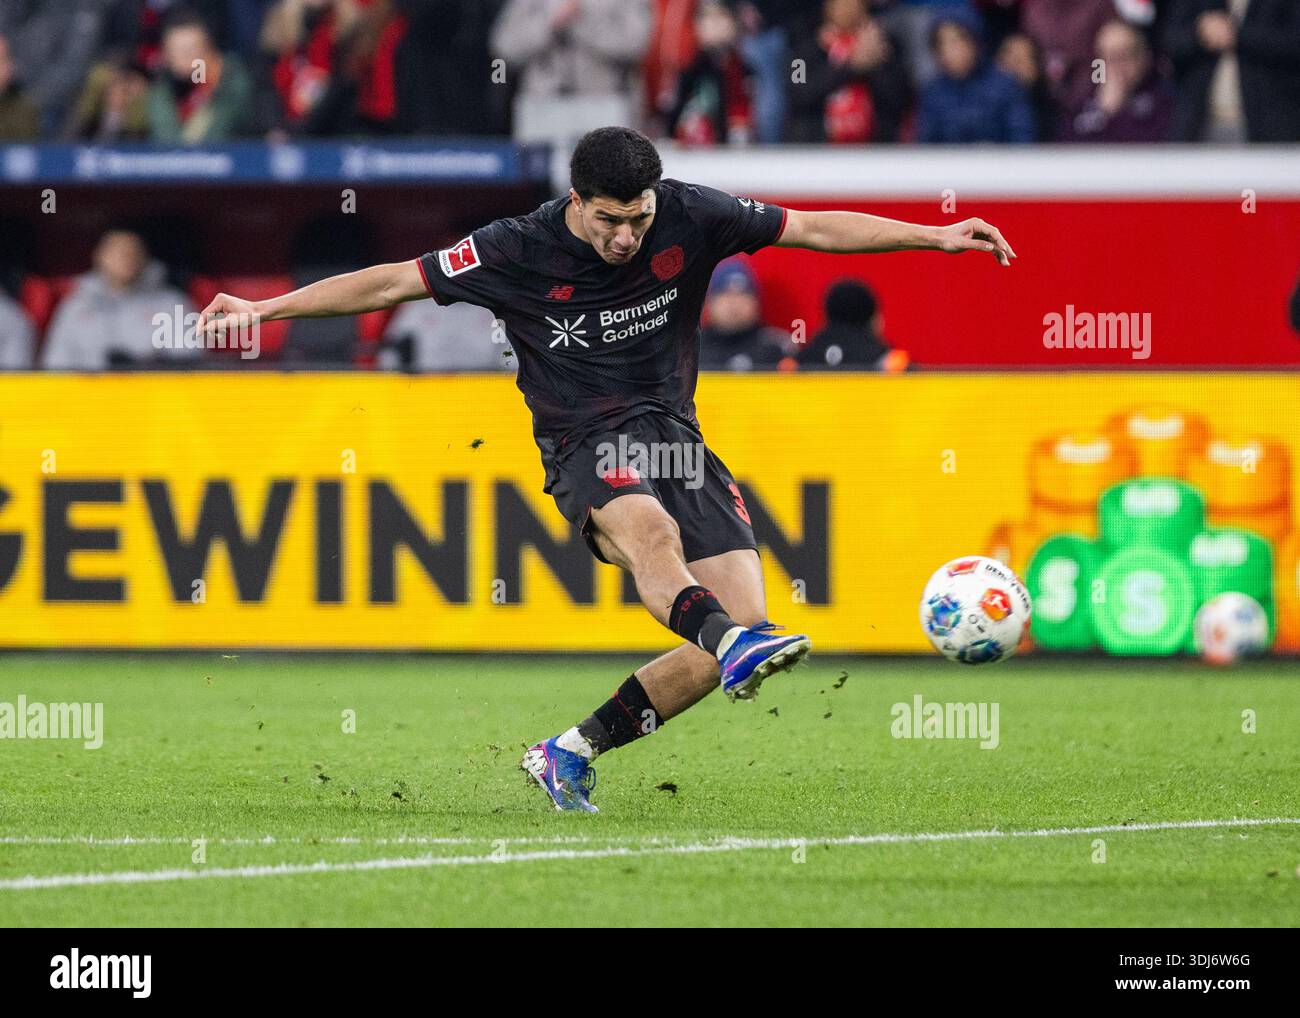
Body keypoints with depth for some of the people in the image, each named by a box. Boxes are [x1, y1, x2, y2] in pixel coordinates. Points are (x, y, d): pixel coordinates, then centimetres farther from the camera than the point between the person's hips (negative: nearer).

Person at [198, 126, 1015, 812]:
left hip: (674, 433, 4)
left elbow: (816, 229, 2)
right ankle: (735, 644, -68)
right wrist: (263, 310, -5)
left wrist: (940, 237, -2)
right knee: (648, 528, -40)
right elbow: (392, 283, -3)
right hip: (586, 444, -4)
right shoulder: (520, 251, -10)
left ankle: (572, 754, 0)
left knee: (745, 623, -11)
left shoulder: (689, 216, -5)